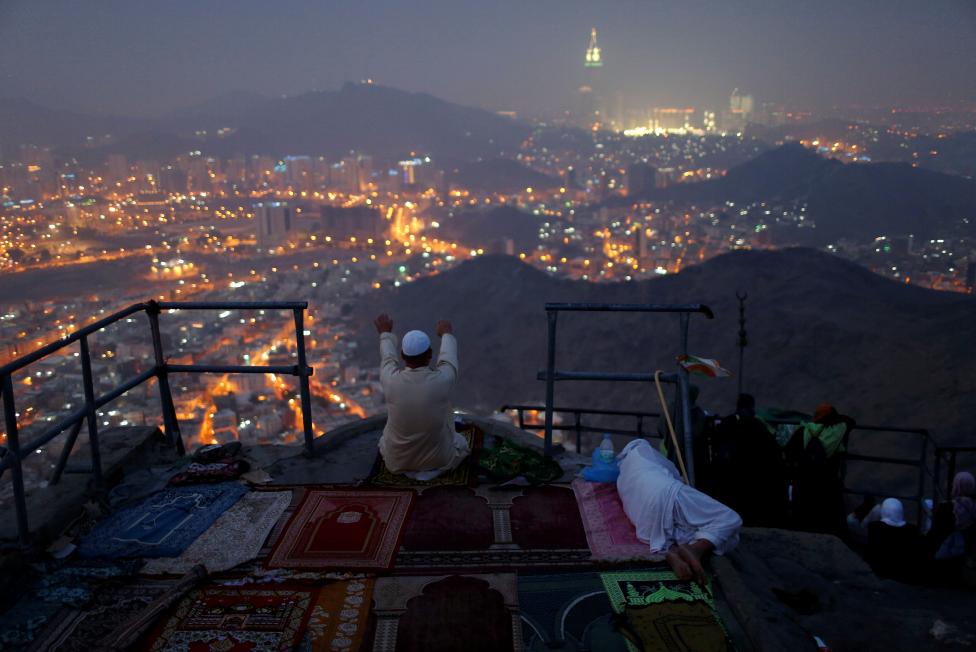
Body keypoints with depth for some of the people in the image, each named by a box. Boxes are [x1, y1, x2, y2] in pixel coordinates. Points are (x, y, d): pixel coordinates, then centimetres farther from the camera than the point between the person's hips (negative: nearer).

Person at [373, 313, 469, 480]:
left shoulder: (391, 380, -26)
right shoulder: (443, 379, -29)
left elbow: (388, 358, -1)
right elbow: (449, 357, -5)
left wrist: (386, 333, 20)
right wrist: (447, 334, 17)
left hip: (398, 460, 3)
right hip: (439, 458, -2)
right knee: (460, 445, 30)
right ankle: (433, 466, 9)